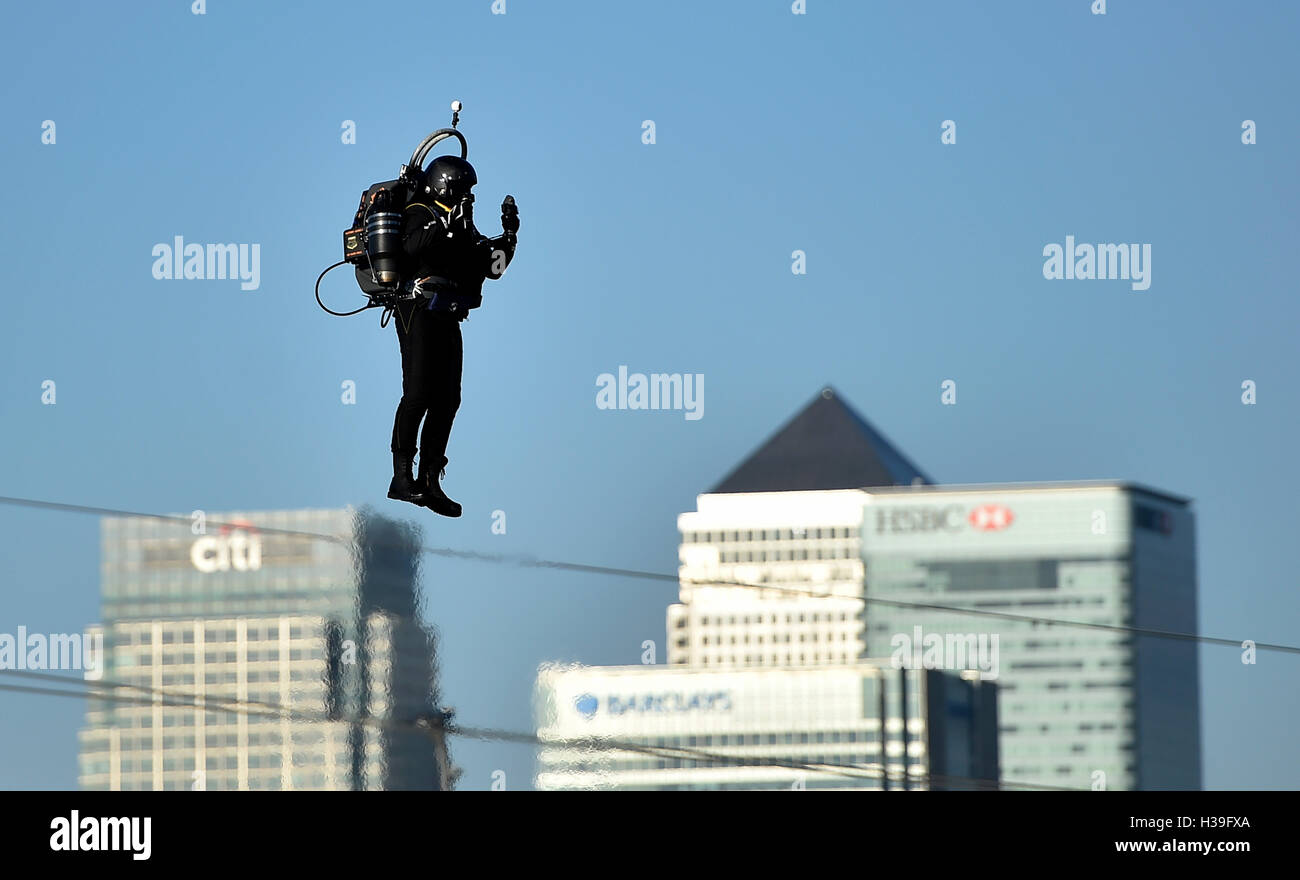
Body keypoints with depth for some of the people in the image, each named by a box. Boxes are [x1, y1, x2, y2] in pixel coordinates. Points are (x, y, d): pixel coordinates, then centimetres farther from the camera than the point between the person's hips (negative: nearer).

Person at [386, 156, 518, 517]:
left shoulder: (462, 227, 20)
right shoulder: (420, 213, -4)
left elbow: (492, 266, 18)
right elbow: (413, 247, -26)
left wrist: (508, 235, 5)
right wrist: (446, 224, -32)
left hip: (447, 321, 9)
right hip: (419, 313, -9)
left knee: (447, 399, 5)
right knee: (418, 394, -15)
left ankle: (429, 482, 8)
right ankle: (402, 477, -14)